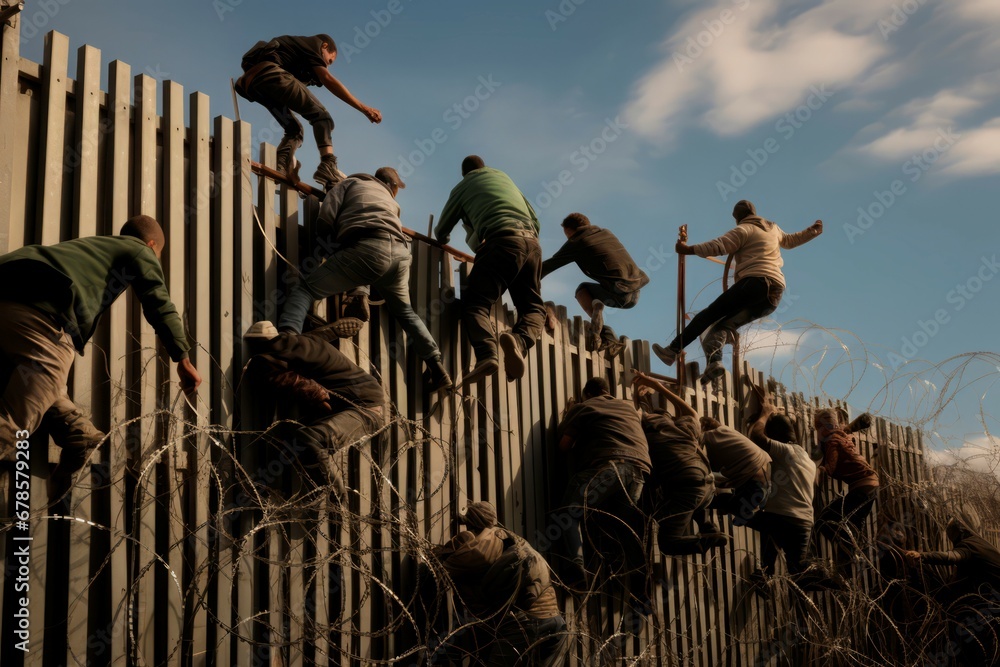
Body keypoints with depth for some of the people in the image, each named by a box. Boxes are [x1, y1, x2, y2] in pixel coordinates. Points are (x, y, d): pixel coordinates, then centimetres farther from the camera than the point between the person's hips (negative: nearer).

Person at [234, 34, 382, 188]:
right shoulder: (313, 43, 14)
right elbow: (327, 79, -1)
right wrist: (363, 108, -5)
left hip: (249, 83, 8)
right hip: (269, 73, -8)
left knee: (294, 129, 15)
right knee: (321, 115, -5)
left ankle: (281, 166, -9)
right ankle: (328, 165, -25)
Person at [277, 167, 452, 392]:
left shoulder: (352, 182, 27)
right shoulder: (392, 202, 39)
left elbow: (326, 216, 11)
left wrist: (340, 238, 30)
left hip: (366, 249, -5)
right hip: (400, 252, 5)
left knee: (306, 288, 3)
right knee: (404, 311, 30)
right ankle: (437, 368, 27)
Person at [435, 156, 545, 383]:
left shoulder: (462, 187, 20)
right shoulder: (504, 177, 33)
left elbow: (441, 232, 27)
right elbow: (535, 220, 31)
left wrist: (444, 240, 50)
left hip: (503, 240, -4)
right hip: (532, 241, 4)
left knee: (475, 302, -9)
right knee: (533, 307, 10)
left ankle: (487, 354, -37)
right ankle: (519, 341, -24)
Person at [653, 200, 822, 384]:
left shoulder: (743, 230, 7)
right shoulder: (773, 229, 30)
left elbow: (717, 246, -8)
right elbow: (790, 240, 49)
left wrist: (688, 250, -5)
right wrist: (813, 231, 65)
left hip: (755, 281, -7)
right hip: (774, 295, 7)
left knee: (709, 314, -12)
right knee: (724, 325, 0)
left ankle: (673, 350, -24)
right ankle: (714, 362, -30)